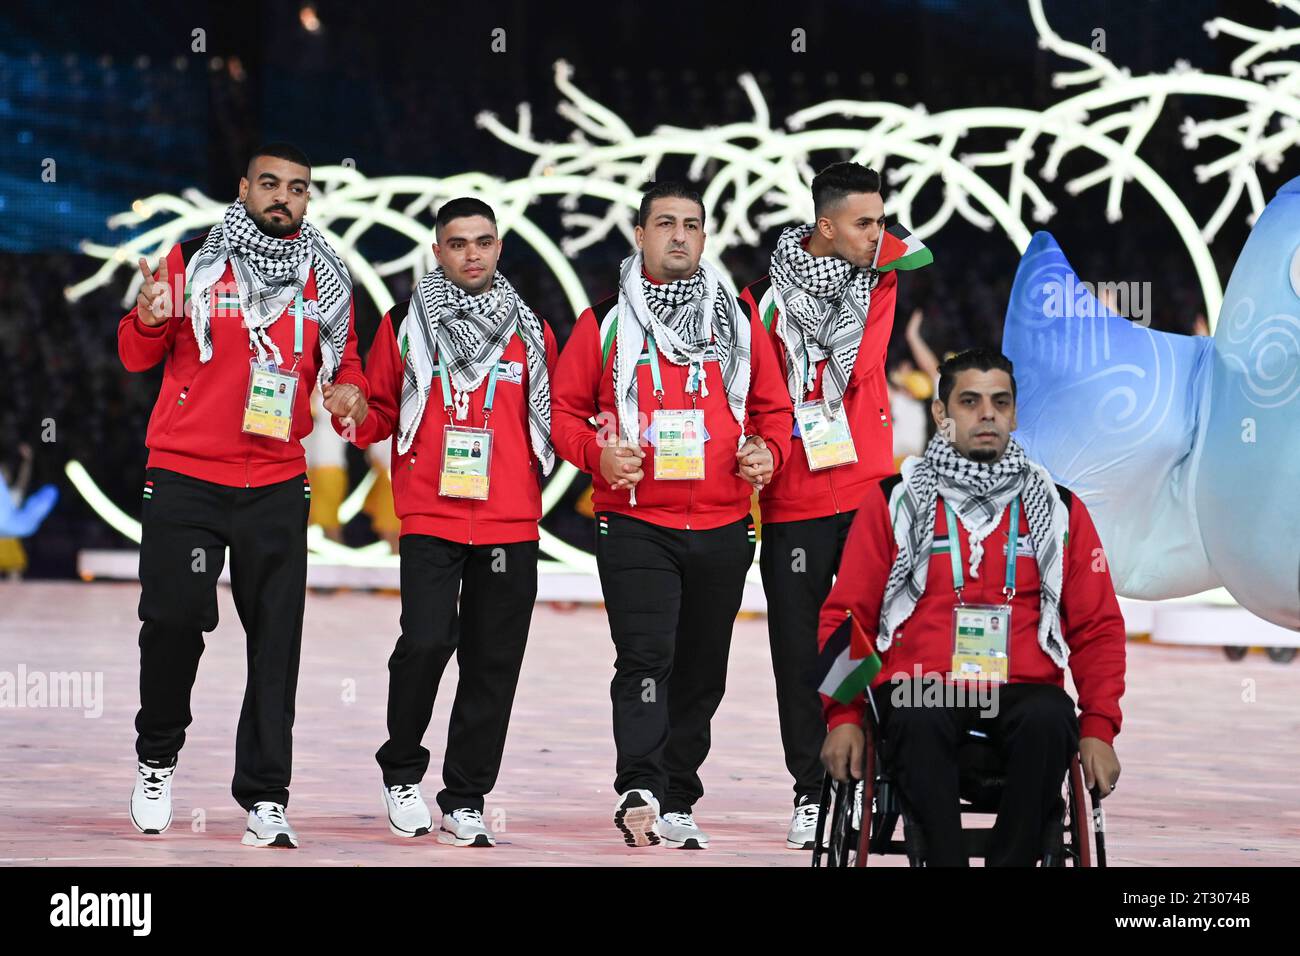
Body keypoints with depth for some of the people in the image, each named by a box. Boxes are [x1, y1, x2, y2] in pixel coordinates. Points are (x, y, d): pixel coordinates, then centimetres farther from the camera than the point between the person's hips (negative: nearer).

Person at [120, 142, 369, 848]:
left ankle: (265, 800, 4)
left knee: (275, 641, 0)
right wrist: (149, 320, -18)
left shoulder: (326, 279, 8)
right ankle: (157, 759, 18)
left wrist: (350, 388, -4)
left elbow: (345, 359, 20)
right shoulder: (194, 259, 1)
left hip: (277, 487, 2)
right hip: (186, 477, -2)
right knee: (173, 618, -7)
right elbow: (138, 357, 5)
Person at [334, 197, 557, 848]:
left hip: (510, 522, 2)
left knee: (493, 662, 3)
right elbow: (382, 410, 11)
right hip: (431, 518, -2)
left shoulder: (530, 332, 12)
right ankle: (402, 770, 6)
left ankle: (465, 800, 13)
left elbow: (550, 422, 17)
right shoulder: (406, 324, 7)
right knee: (427, 641, -17)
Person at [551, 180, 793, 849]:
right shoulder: (606, 322, 4)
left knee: (702, 673, 8)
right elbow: (565, 407, 5)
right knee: (646, 659, -18)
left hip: (722, 529, 3)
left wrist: (767, 449, -4)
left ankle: (676, 804, 18)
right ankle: (640, 793, -26)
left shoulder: (737, 323, 11)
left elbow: (773, 406, 17)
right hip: (635, 525, -3)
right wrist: (596, 452, -14)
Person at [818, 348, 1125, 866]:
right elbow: (847, 614, 10)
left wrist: (1099, 726, -1)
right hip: (922, 686, -1)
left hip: (1022, 690, 1)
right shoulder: (893, 502, 12)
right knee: (919, 718, -37)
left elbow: (1098, 627, 14)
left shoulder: (1059, 509, 16)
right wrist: (844, 715, -4)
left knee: (1048, 719, -35)